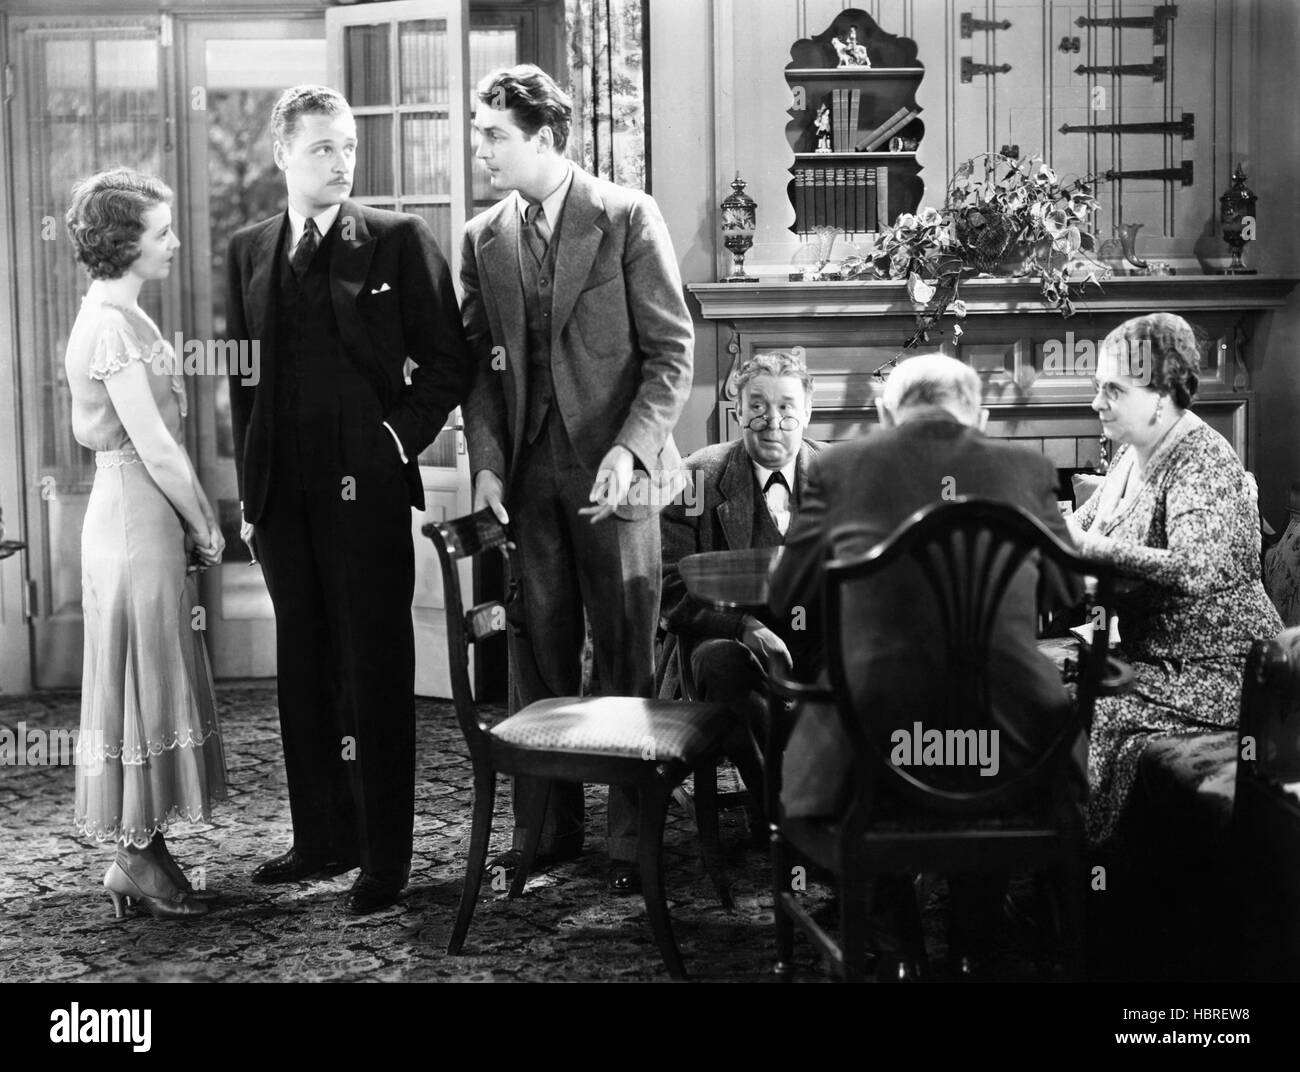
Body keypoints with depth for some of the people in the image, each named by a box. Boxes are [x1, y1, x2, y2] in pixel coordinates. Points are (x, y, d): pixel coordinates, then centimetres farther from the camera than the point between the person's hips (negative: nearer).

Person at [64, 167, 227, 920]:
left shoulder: (115, 316, 12)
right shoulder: (113, 324, -17)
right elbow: (156, 447, -20)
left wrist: (196, 525, 12)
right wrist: (206, 528, -9)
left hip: (137, 513, 9)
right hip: (139, 515, -9)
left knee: (151, 681, 13)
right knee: (145, 681, -1)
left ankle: (143, 847, 21)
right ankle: (137, 858, 10)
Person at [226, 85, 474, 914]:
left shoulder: (399, 240, -1)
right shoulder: (250, 252, 12)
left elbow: (449, 362, 0)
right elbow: (244, 376, 13)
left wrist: (403, 436, -9)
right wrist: (251, 487, 8)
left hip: (366, 486, -5)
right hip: (282, 495, 5)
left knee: (375, 670, 0)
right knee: (306, 669, 12)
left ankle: (385, 855, 9)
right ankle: (323, 837, 24)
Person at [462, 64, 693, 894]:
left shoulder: (628, 217, -4)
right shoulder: (483, 238, 10)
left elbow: (672, 350, -6)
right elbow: (481, 364, 10)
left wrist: (629, 450, -16)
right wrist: (488, 464, -3)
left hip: (611, 470, -4)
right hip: (526, 474, 4)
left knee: (626, 662, 2)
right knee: (539, 659, 8)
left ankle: (634, 838, 13)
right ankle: (547, 827, 20)